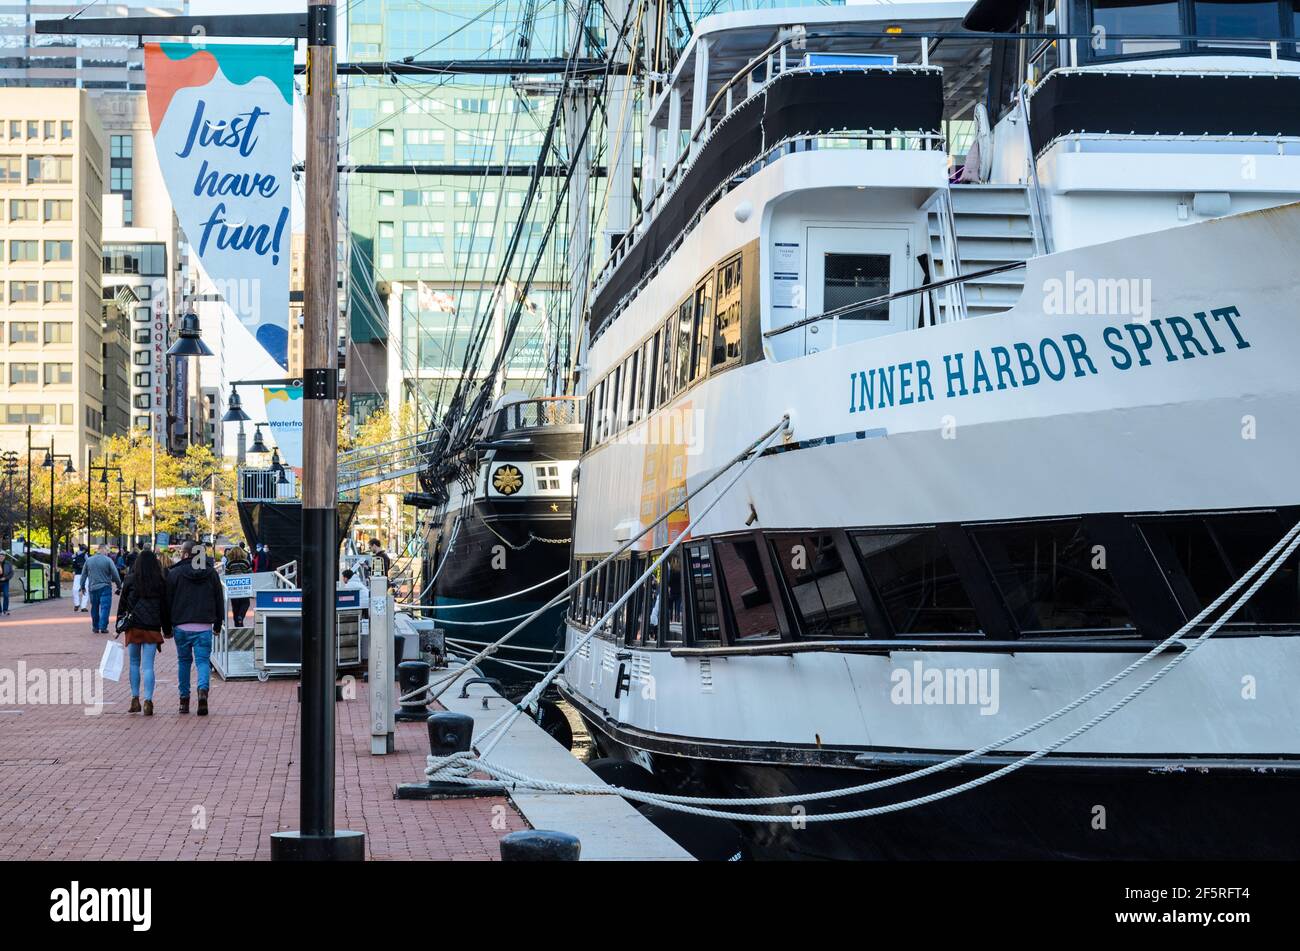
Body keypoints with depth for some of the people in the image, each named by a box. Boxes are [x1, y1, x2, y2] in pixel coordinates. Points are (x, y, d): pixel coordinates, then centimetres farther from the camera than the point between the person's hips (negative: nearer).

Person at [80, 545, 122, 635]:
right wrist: (119, 586, 3)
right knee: (105, 607, -1)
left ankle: (95, 627, 20)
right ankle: (103, 627, -7)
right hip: (105, 587, -4)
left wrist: (82, 586, 19)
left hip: (92, 588, 4)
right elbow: (115, 575, -8)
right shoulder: (108, 560, -8)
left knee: (94, 608, 15)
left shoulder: (88, 560, 5)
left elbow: (83, 575, 10)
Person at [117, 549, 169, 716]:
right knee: (148, 665, -1)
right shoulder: (161, 582, 0)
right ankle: (148, 701, -11)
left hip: (133, 627, 0)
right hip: (152, 628, 0)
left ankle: (135, 700, 14)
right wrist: (166, 628, 13)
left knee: (134, 663, 15)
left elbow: (122, 602, 2)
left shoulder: (130, 580, -1)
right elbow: (165, 606, 5)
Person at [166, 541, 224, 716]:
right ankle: (203, 690, -25)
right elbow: (220, 599, 10)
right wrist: (218, 623, 19)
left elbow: (167, 601, 1)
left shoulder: (174, 573, -3)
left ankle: (184, 698, 17)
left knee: (184, 661, 14)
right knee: (203, 660, 1)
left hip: (182, 627, -1)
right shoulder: (211, 573, 5)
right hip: (204, 626, 1)